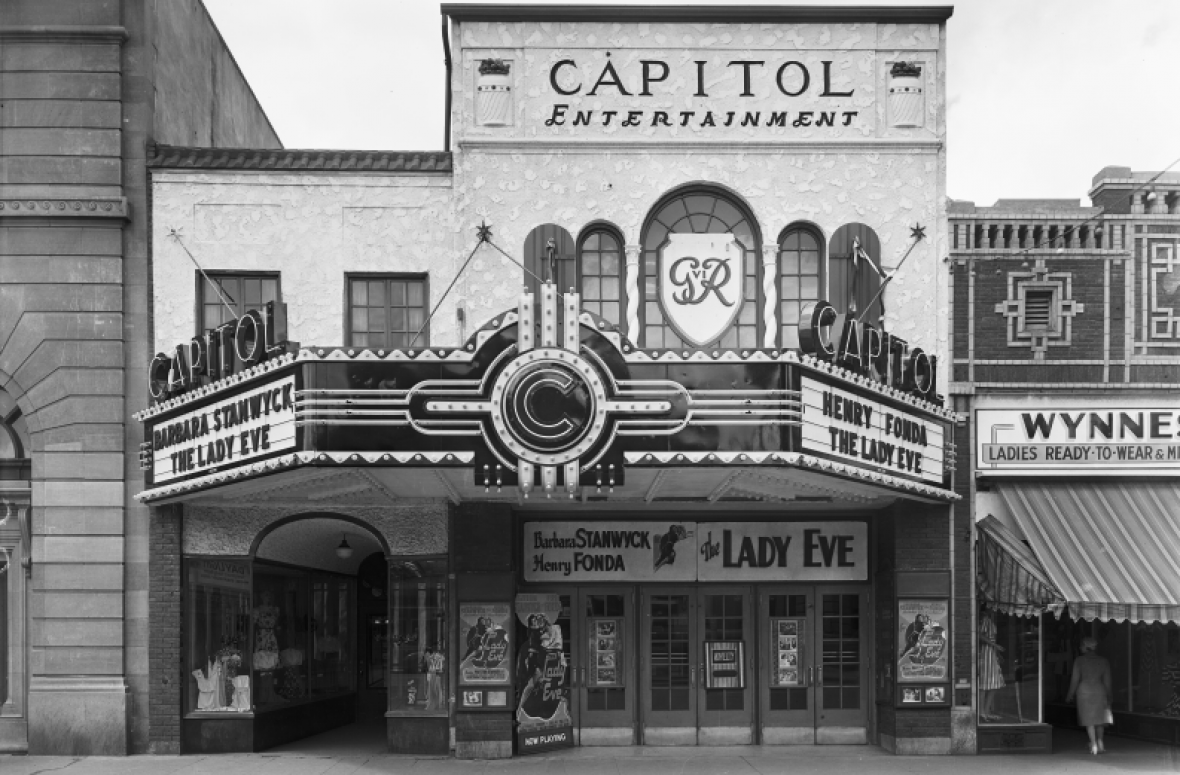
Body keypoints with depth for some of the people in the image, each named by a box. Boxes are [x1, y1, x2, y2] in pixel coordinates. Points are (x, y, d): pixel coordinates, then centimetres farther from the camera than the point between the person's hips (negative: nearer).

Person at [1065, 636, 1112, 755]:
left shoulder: (1079, 661, -5)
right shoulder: (1104, 661, 4)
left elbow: (1075, 679, -4)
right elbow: (1107, 680, 6)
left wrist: (1070, 695, 5)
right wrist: (1108, 696, 14)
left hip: (1084, 690, -2)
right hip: (1099, 690, 2)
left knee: (1089, 719, 3)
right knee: (1099, 717, 17)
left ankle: (1094, 745, -2)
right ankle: (1100, 741, 10)